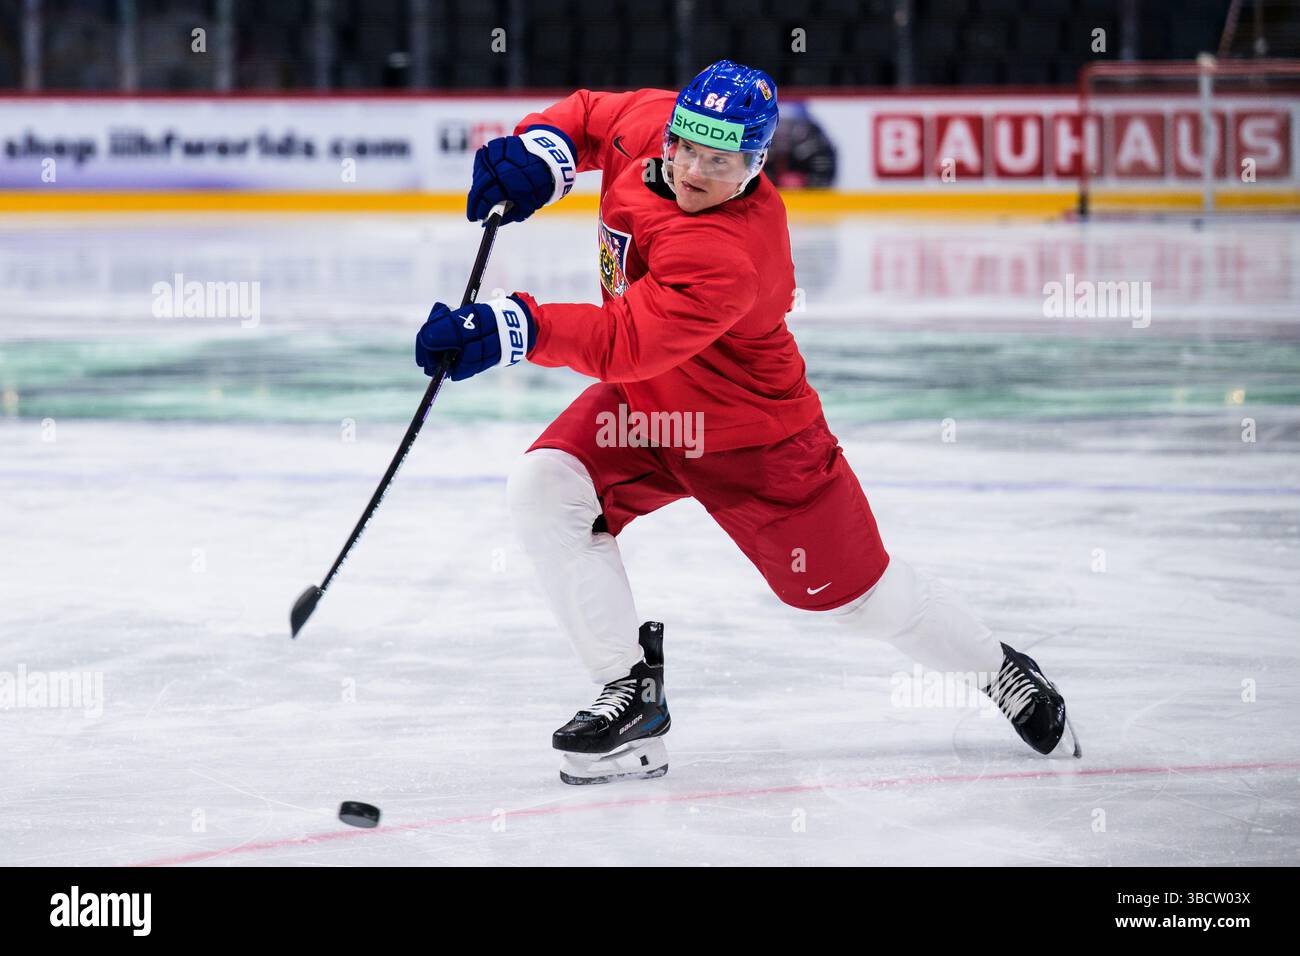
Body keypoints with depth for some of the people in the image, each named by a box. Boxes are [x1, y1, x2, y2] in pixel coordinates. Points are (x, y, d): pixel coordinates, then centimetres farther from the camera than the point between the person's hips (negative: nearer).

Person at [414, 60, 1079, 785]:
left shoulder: (727, 258, -38)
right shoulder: (645, 123, -15)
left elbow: (625, 343, -47)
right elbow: (589, 115, 6)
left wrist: (515, 331, -57)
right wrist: (538, 154, -15)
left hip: (752, 438, -7)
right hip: (646, 403, 7)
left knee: (854, 590, 6)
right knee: (545, 489, -17)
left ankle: (1000, 670, 35)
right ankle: (631, 692, -6)